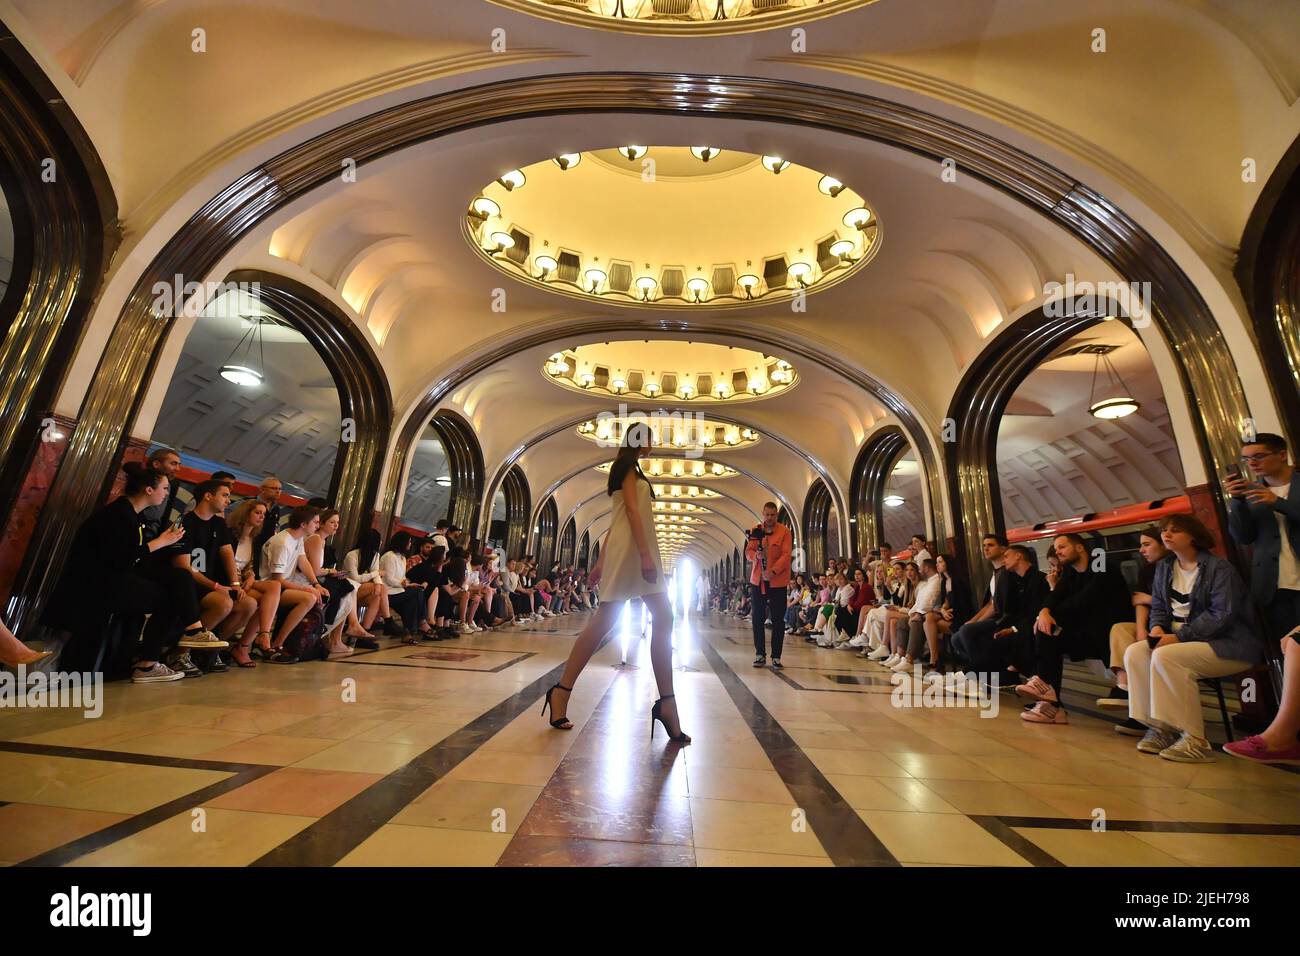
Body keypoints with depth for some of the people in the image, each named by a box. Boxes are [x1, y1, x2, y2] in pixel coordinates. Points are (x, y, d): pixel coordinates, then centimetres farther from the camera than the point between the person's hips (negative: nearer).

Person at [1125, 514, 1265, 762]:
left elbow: (1222, 614, -18)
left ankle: (1194, 741, -23)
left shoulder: (1219, 568, -9)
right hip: (1181, 639, 7)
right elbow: (1158, 607, 14)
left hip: (1229, 645, -7)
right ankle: (1159, 727, -15)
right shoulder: (1164, 568, 12)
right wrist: (1157, 627, -8)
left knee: (1164, 657, -33)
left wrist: (1179, 636, -25)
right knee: (1134, 653, -19)